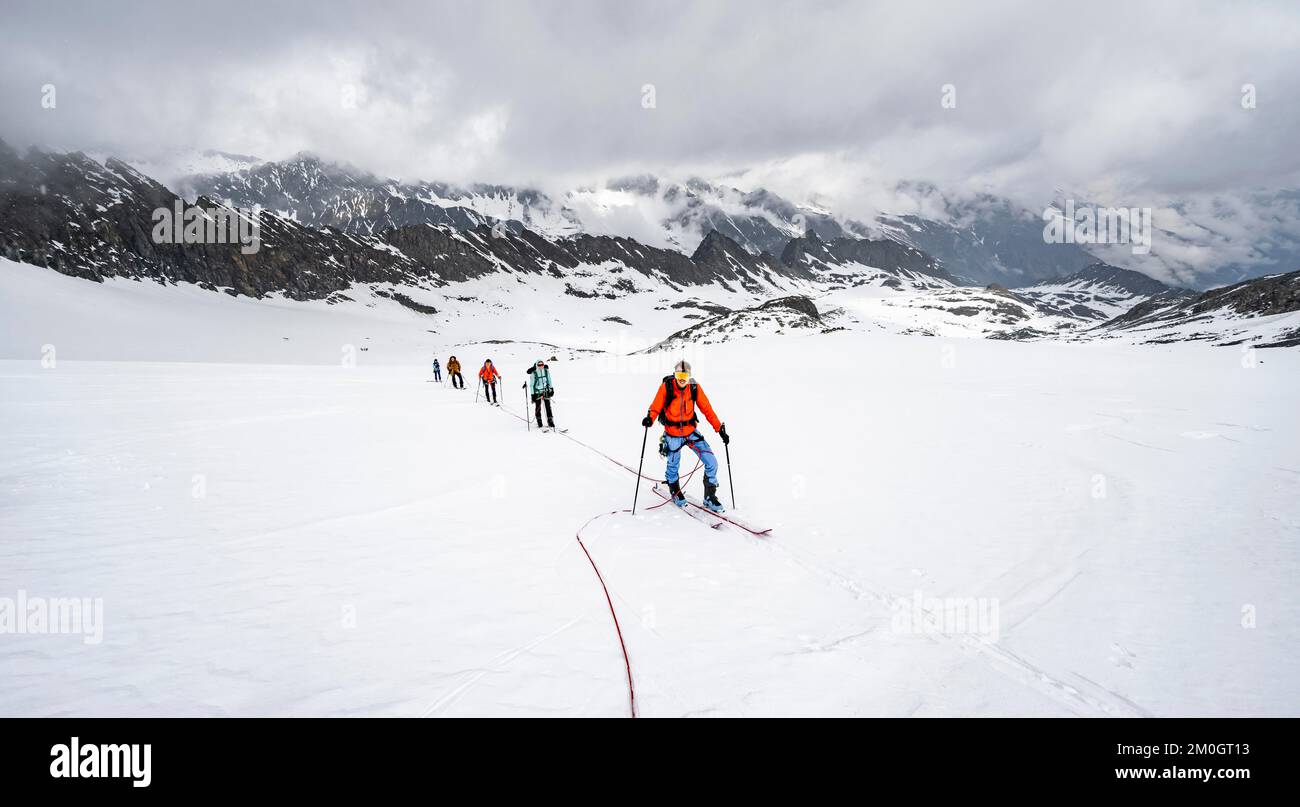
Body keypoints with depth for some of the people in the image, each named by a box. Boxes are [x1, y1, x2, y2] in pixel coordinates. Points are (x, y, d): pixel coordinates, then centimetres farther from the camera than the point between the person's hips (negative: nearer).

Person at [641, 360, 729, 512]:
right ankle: (675, 492, 44)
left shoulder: (695, 388, -9)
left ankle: (710, 497, 11)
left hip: (691, 431, 2)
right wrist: (649, 418, -37)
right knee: (673, 467, 14)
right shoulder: (666, 387, -15)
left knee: (712, 463, -6)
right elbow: (656, 407, -15)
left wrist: (720, 429, -9)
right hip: (672, 434, -2)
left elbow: (707, 409, -6)